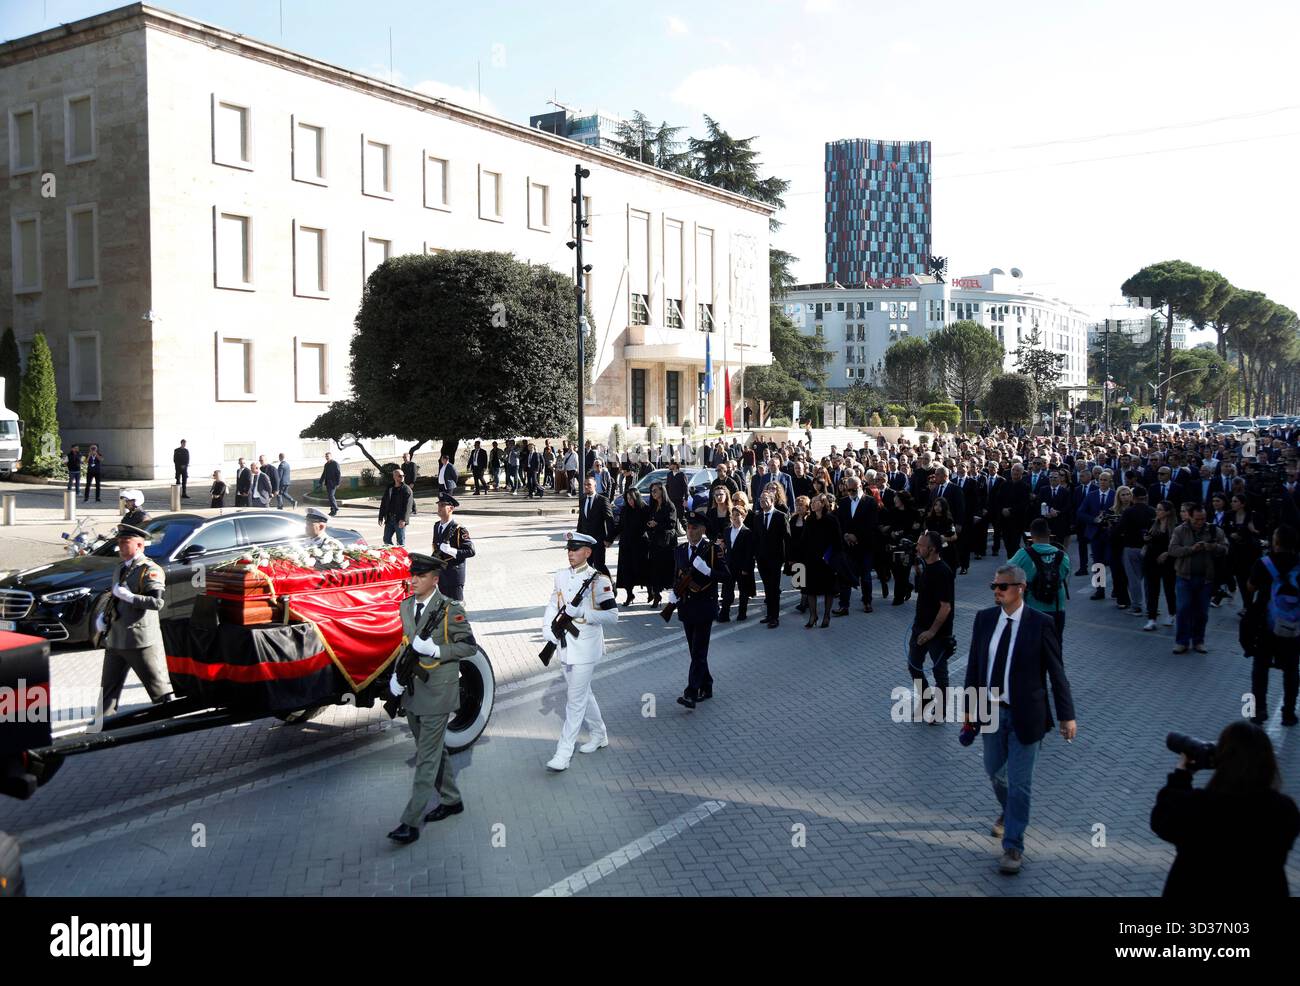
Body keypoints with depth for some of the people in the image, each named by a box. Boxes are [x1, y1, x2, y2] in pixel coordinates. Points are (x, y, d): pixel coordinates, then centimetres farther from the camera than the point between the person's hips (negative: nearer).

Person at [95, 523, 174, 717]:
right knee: (108, 690, 17)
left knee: (159, 689, -2)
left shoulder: (150, 570, -13)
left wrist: (129, 596, -24)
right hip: (115, 640, 9)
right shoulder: (121, 570, 16)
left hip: (141, 642, -9)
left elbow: (158, 601, -25)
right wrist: (105, 615, 14)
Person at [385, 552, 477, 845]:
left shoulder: (450, 609, -13)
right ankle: (451, 800, 35)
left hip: (437, 691, -7)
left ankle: (411, 822, -3)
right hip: (412, 689, 7)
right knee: (434, 750, 19)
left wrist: (435, 650, -23)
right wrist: (397, 674, 3)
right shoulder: (406, 606, 7)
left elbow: (469, 646, -10)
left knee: (427, 758, -4)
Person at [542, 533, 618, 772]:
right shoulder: (561, 576, 8)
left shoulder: (599, 580, -12)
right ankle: (599, 735, 39)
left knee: (575, 700, -5)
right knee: (582, 693, 20)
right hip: (565, 646, 7)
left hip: (585, 648, -7)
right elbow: (553, 604, 12)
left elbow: (612, 616, -14)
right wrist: (547, 628, -5)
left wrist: (581, 612, -23)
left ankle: (564, 753, -2)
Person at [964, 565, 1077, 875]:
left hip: (1025, 714, -4)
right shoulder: (984, 618, -1)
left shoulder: (1040, 623, -13)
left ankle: (1013, 847, 14)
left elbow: (1056, 672, -9)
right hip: (992, 710, 4)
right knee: (993, 769, 20)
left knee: (1019, 781, 1)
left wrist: (1067, 716, -11)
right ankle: (1008, 811, 50)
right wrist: (968, 706, 8)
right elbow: (974, 665, 5)